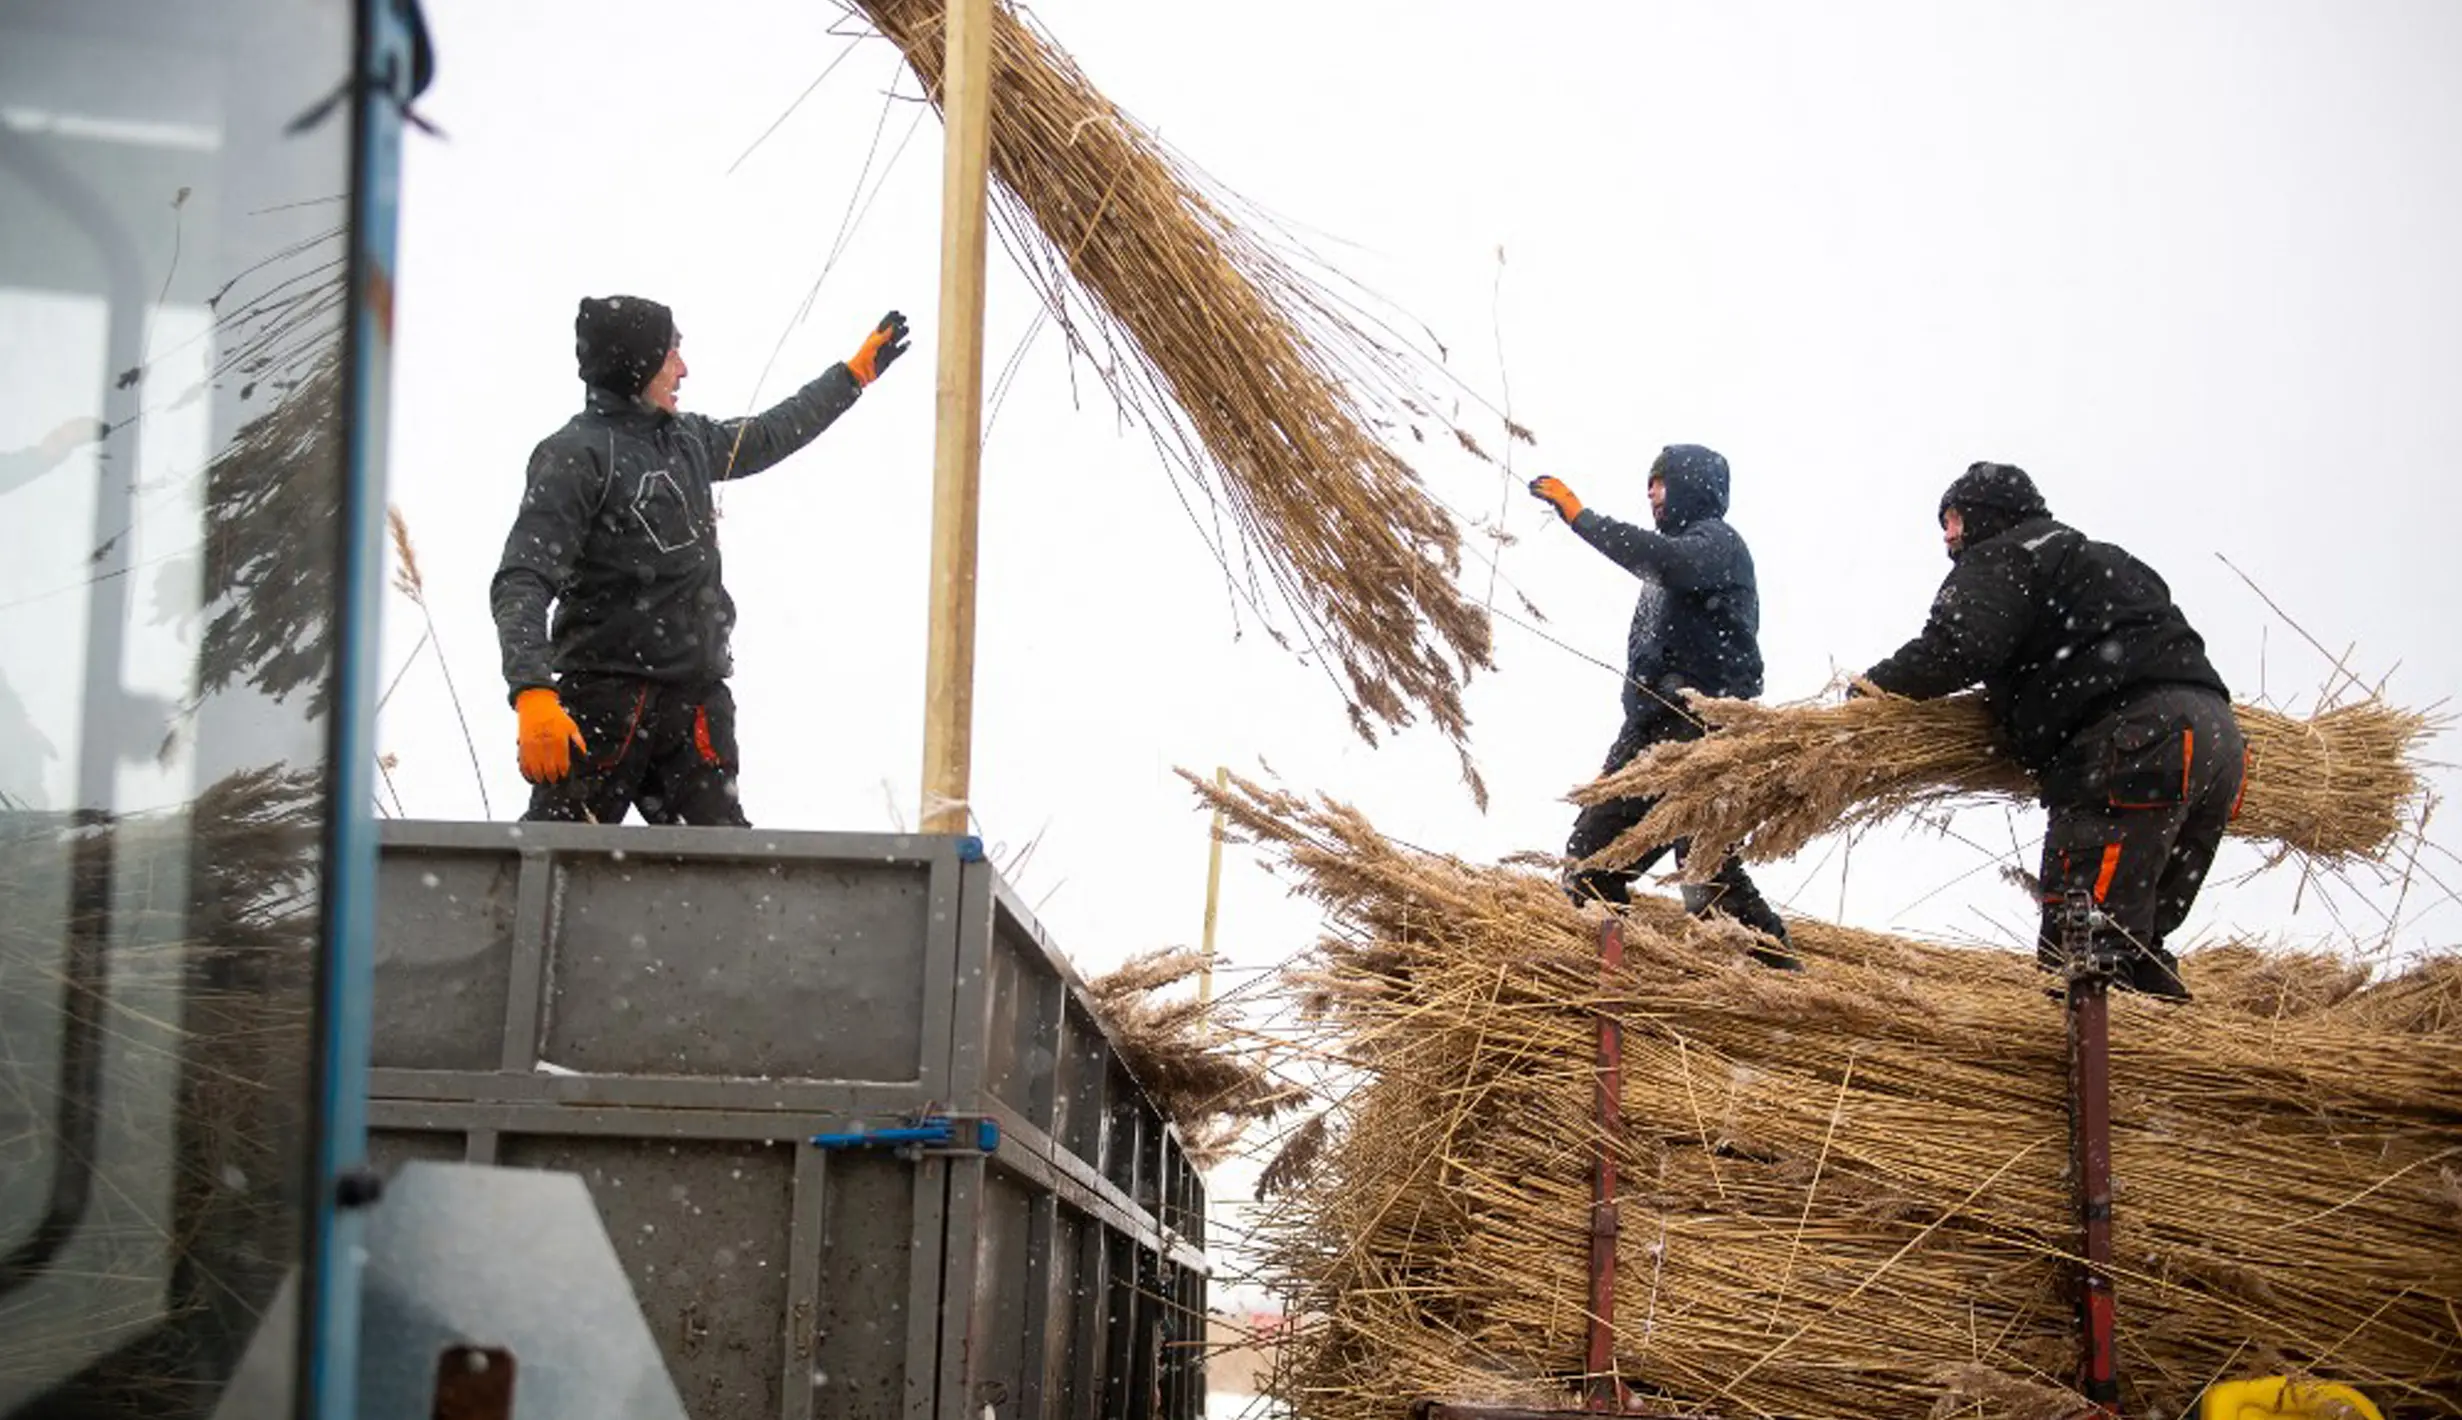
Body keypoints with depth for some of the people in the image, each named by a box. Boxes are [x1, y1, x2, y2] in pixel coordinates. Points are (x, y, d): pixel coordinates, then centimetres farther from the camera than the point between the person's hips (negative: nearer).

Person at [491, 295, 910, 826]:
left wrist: (854, 373, 43)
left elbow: (769, 437, 36)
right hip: (607, 699, -7)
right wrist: (533, 693, -29)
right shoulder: (575, 454, -8)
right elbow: (521, 584, -16)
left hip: (695, 699, 7)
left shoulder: (689, 439, 15)